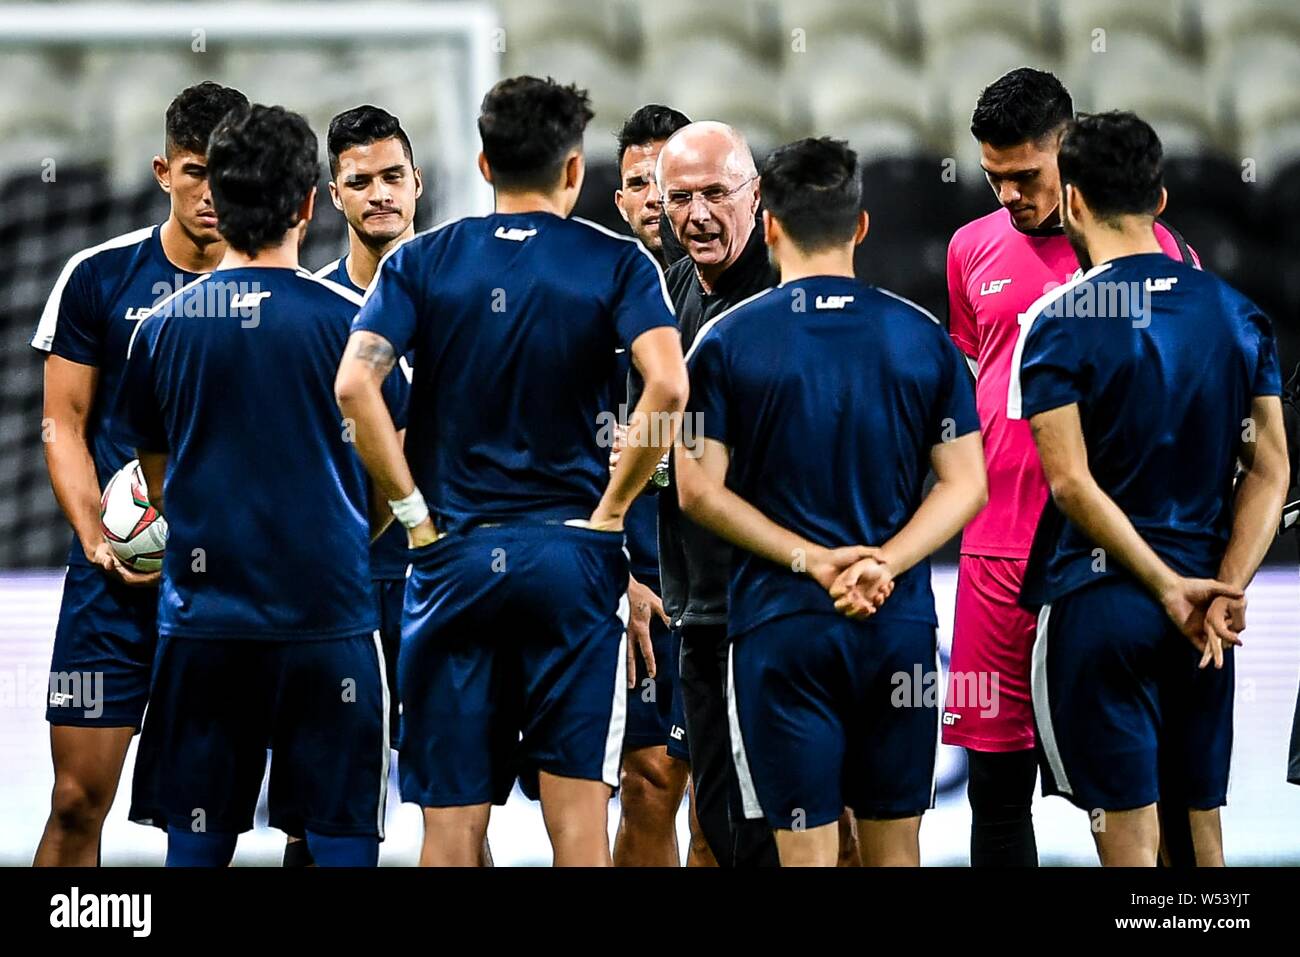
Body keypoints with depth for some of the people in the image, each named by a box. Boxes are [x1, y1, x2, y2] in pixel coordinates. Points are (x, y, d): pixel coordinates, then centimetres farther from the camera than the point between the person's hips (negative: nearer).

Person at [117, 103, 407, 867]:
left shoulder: (165, 325, 3)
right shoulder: (346, 319, -6)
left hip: (201, 615, 3)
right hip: (327, 616, -3)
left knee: (197, 839, 7)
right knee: (341, 832, 2)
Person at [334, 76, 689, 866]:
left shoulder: (423, 261, 5)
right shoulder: (617, 263, 0)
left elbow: (354, 386, -10)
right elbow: (668, 387, -16)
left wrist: (412, 508, -3)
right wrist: (612, 505, -6)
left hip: (453, 557, 1)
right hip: (571, 558, -1)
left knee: (453, 819, 4)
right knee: (578, 814, 0)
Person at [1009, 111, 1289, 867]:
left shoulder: (1058, 323, -9)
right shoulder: (1237, 313, 6)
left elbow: (1072, 482, -15)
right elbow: (1271, 470, 2)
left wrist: (1170, 588, -14)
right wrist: (1225, 590, -5)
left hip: (1102, 600, -5)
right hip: (1205, 601, 5)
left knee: (1130, 832, -2)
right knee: (1202, 822, 12)